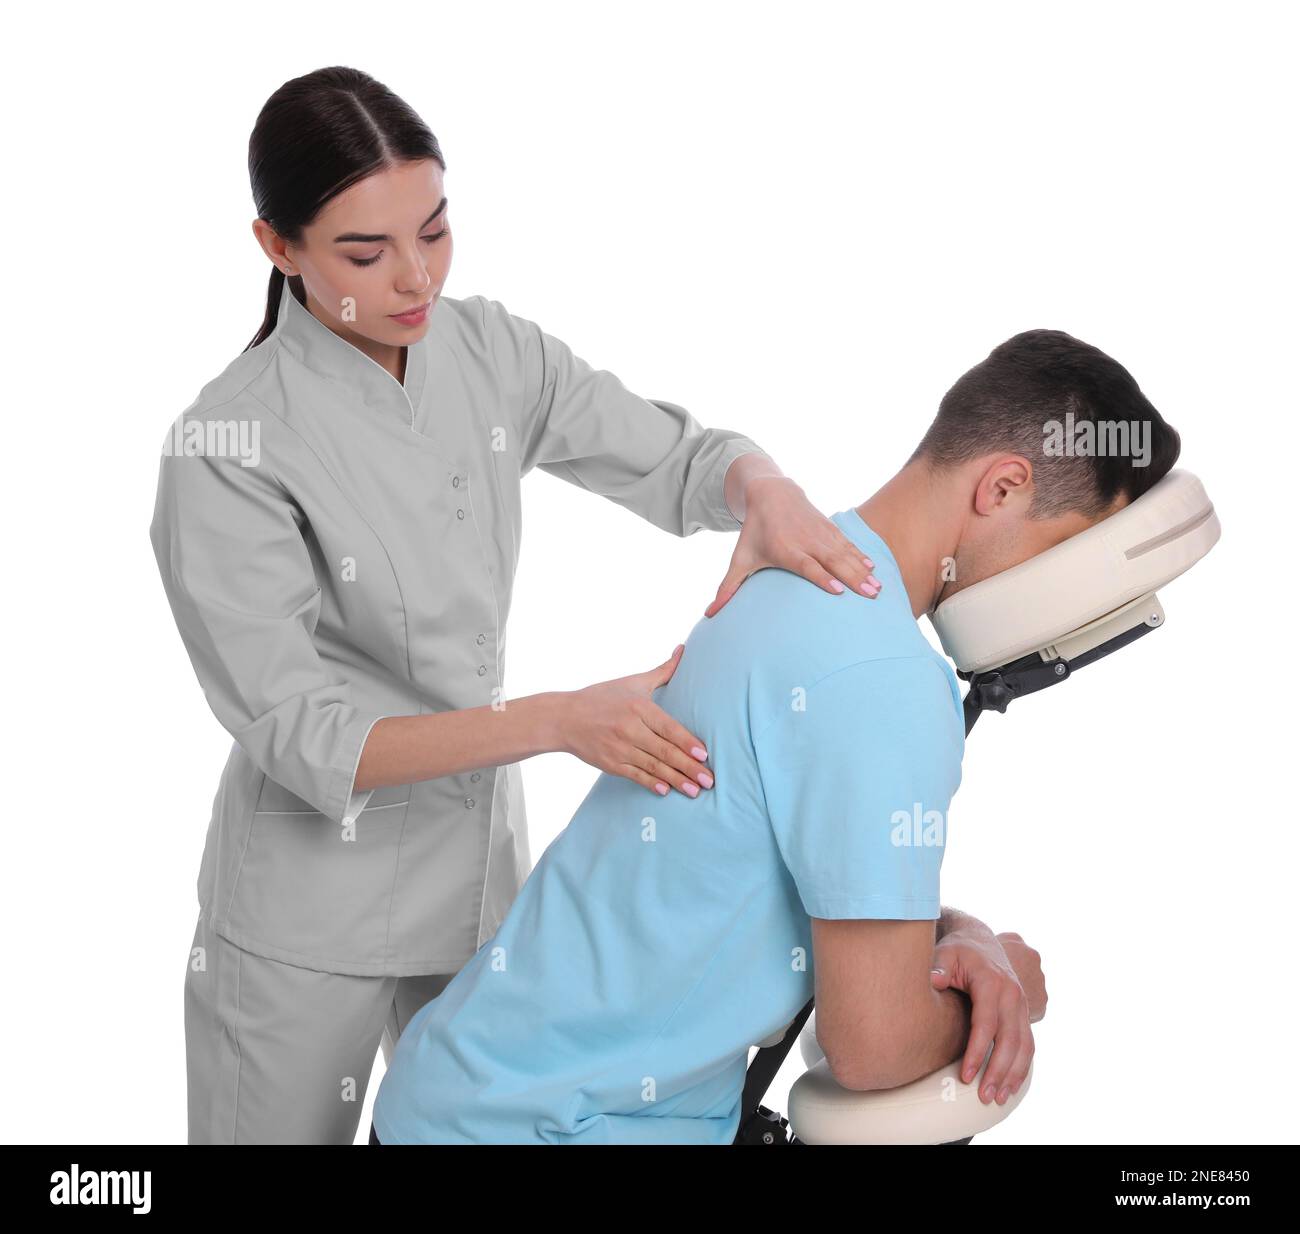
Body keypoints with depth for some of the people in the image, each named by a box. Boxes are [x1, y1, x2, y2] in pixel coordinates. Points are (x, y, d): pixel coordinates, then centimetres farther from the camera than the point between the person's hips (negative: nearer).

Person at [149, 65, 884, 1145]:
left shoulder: (489, 350, -6)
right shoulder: (229, 447, -21)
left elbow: (678, 456, 0)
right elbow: (299, 735, -22)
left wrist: (766, 493, -24)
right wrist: (561, 720, -31)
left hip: (485, 854, 5)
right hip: (317, 905, -5)